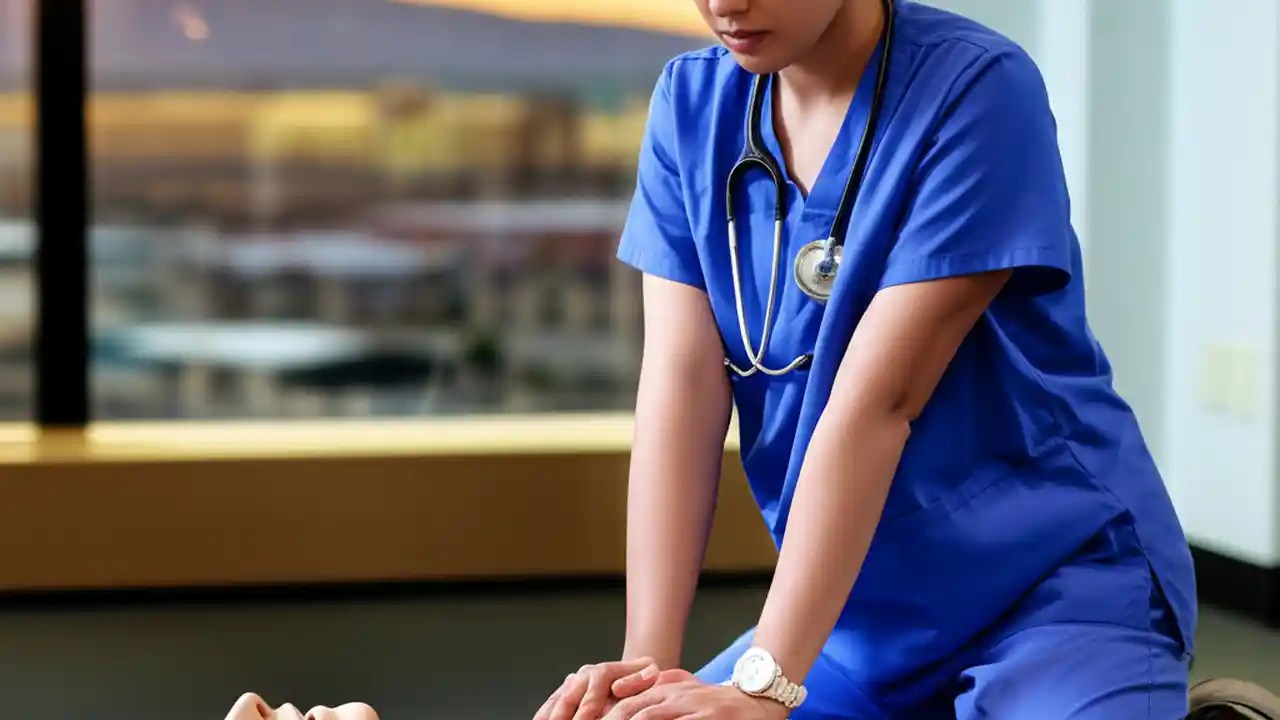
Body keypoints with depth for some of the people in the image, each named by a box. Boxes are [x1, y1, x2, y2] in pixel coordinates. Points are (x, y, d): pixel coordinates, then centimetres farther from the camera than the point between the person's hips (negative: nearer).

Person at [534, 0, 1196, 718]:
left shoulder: (976, 87, -18)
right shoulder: (690, 104, -1)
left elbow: (876, 403, -22)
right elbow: (682, 385, -9)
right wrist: (647, 658, -19)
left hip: (1057, 585, -5)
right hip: (863, 616, 6)